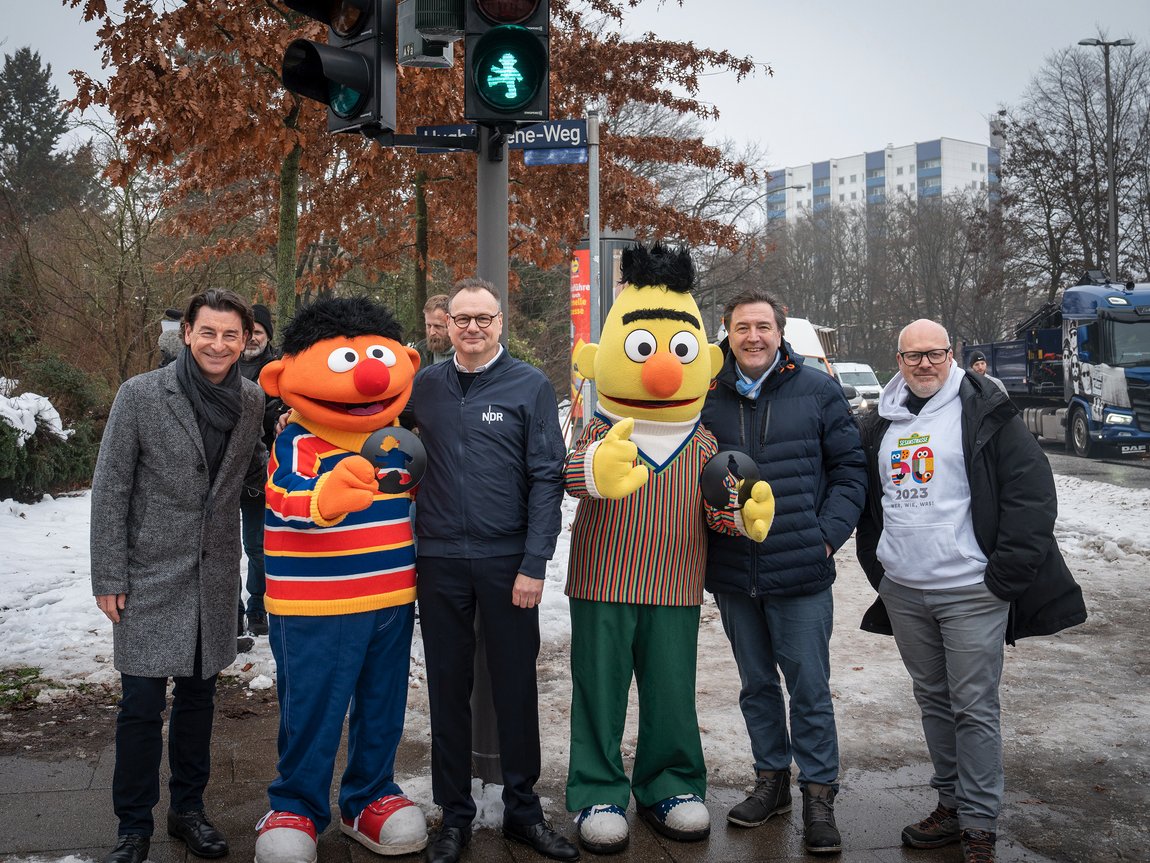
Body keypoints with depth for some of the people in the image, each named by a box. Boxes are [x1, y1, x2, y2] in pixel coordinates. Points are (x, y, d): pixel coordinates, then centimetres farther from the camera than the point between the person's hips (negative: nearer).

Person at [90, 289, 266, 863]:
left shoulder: (252, 401, 2)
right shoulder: (140, 395, -9)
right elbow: (110, 489, -7)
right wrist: (108, 576, -8)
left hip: (216, 577, 4)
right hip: (150, 574, -4)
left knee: (198, 696, 15)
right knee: (142, 703, 0)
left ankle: (188, 809, 31)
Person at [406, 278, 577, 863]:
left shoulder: (530, 387, -2)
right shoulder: (424, 386, 6)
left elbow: (547, 479, -5)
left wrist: (534, 563, -11)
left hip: (507, 561, -2)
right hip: (439, 561, 2)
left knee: (516, 688, 6)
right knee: (447, 688, 10)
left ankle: (522, 810, 22)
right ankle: (455, 814, 24)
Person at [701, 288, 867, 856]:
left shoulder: (818, 391, -1)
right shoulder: (707, 397, 4)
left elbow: (850, 470, 2)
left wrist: (828, 535, -8)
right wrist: (703, 535, -2)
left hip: (800, 573, -3)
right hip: (732, 574, 3)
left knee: (809, 688, 2)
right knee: (757, 684, 16)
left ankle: (819, 794, 16)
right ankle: (771, 779, 32)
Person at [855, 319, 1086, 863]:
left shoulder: (985, 414, -5)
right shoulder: (881, 425, 11)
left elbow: (1033, 493, -8)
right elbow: (865, 497, 22)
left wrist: (1003, 576, -12)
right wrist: (875, 565, 14)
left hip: (971, 593, -5)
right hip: (902, 593, 6)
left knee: (975, 708, 0)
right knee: (933, 699, 15)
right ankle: (951, 804, 28)